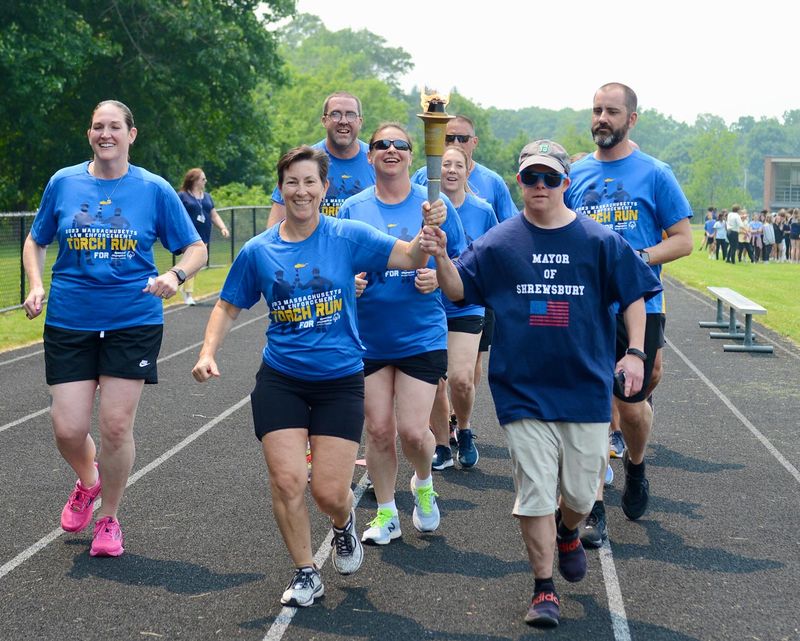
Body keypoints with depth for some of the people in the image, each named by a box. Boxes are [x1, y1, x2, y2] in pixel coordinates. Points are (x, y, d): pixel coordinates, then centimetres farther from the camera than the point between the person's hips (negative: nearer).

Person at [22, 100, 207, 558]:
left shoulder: (155, 189, -1)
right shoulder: (63, 182, 3)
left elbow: (197, 249, 3)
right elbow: (36, 241, 16)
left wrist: (175, 275, -17)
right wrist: (36, 286, -2)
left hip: (134, 322, -1)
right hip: (70, 321, 2)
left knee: (116, 426, -2)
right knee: (68, 429, -3)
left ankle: (109, 518, 21)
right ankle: (88, 482, 33)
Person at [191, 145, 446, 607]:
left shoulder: (348, 236, -5)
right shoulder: (259, 251, 1)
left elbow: (412, 258, -10)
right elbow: (228, 308, 11)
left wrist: (429, 229, -30)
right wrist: (209, 352, -4)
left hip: (340, 381, -1)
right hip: (280, 381, 2)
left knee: (329, 492, -3)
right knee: (287, 481, -6)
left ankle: (345, 523, 35)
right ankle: (306, 574, 16)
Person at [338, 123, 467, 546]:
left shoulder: (435, 205, 0)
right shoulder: (352, 209, 3)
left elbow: (461, 262, 7)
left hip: (422, 334, -1)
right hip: (368, 336, 2)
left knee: (412, 431, -6)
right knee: (378, 429, 5)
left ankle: (423, 484, 27)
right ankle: (386, 514, 23)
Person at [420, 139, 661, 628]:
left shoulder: (600, 241, -1)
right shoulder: (499, 243, 1)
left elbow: (633, 296, 5)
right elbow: (458, 289, 3)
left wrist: (634, 353, -5)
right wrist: (441, 257, -17)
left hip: (587, 386, 1)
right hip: (523, 390, 0)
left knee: (582, 489, 10)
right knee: (534, 491, -1)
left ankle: (568, 534, 45)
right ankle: (544, 589, 11)